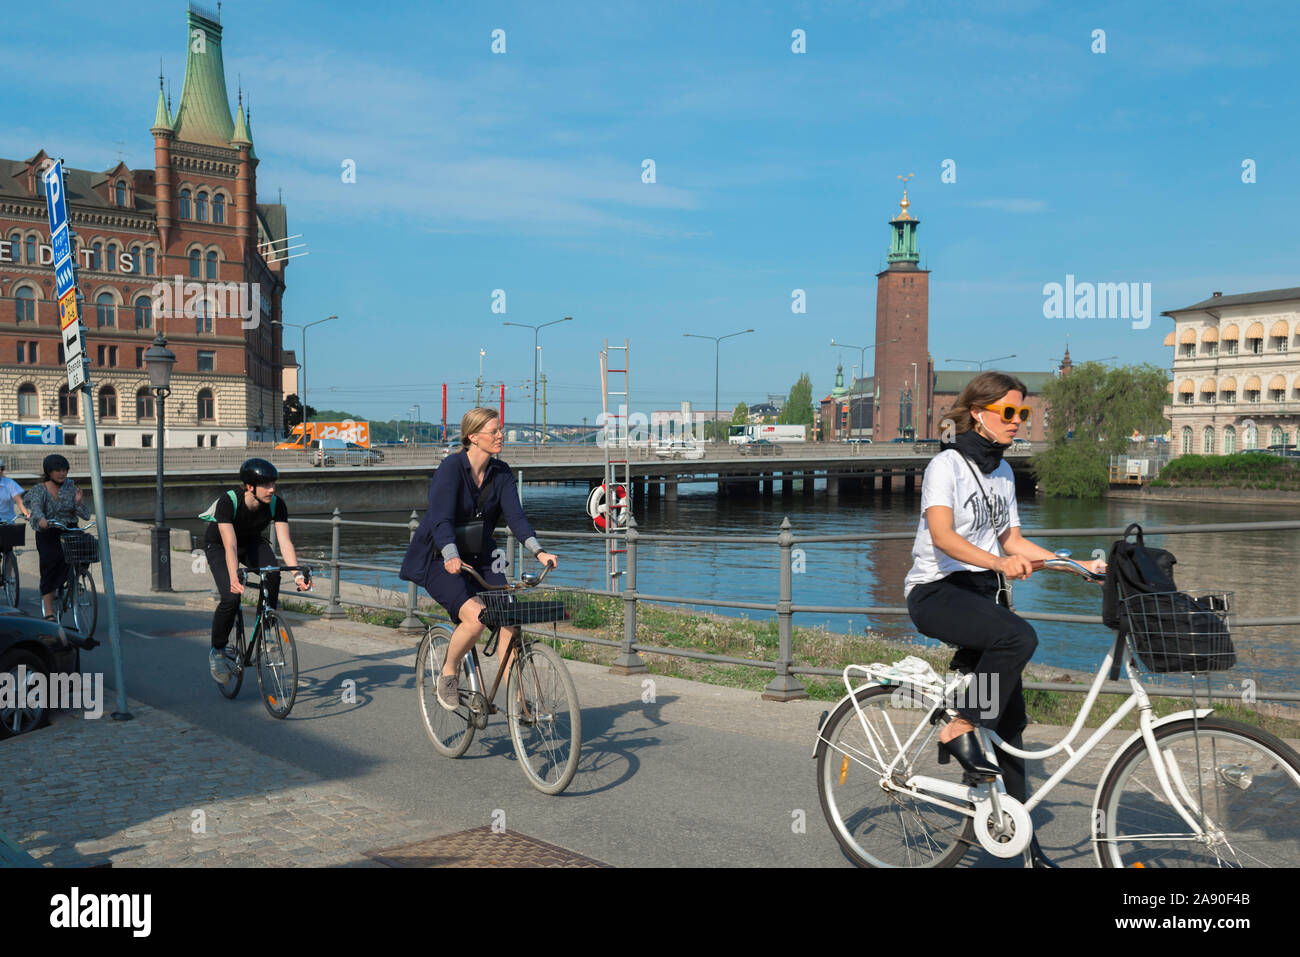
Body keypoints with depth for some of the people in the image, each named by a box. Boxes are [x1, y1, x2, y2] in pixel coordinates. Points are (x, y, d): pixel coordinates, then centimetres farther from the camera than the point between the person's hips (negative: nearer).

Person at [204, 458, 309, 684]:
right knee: (231, 597, -23)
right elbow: (230, 546, -44)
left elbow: (285, 542, -30)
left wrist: (298, 574, -44)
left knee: (272, 574, -29)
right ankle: (217, 652, 0)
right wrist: (234, 577, -59)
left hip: (252, 542, 3)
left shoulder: (276, 504, -25)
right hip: (218, 545, -3)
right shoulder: (228, 502, -36)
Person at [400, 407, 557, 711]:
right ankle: (448, 674, -1)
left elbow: (515, 515, -9)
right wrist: (452, 556, -44)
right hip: (440, 561, -5)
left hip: (479, 559, 6)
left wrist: (538, 551, -26)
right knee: (476, 616, -27)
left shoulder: (501, 473, 0)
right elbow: (441, 518, -27)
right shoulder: (452, 467, -17)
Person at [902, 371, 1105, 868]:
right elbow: (942, 536, -25)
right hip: (936, 591, -7)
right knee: (1018, 636, -34)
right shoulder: (947, 464, -10)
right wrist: (998, 562, -40)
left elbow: (1011, 541, 18)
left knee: (1008, 718, 4)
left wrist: (1080, 565, 10)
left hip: (982, 594, 7)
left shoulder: (1001, 471, 14)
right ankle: (958, 730, -19)